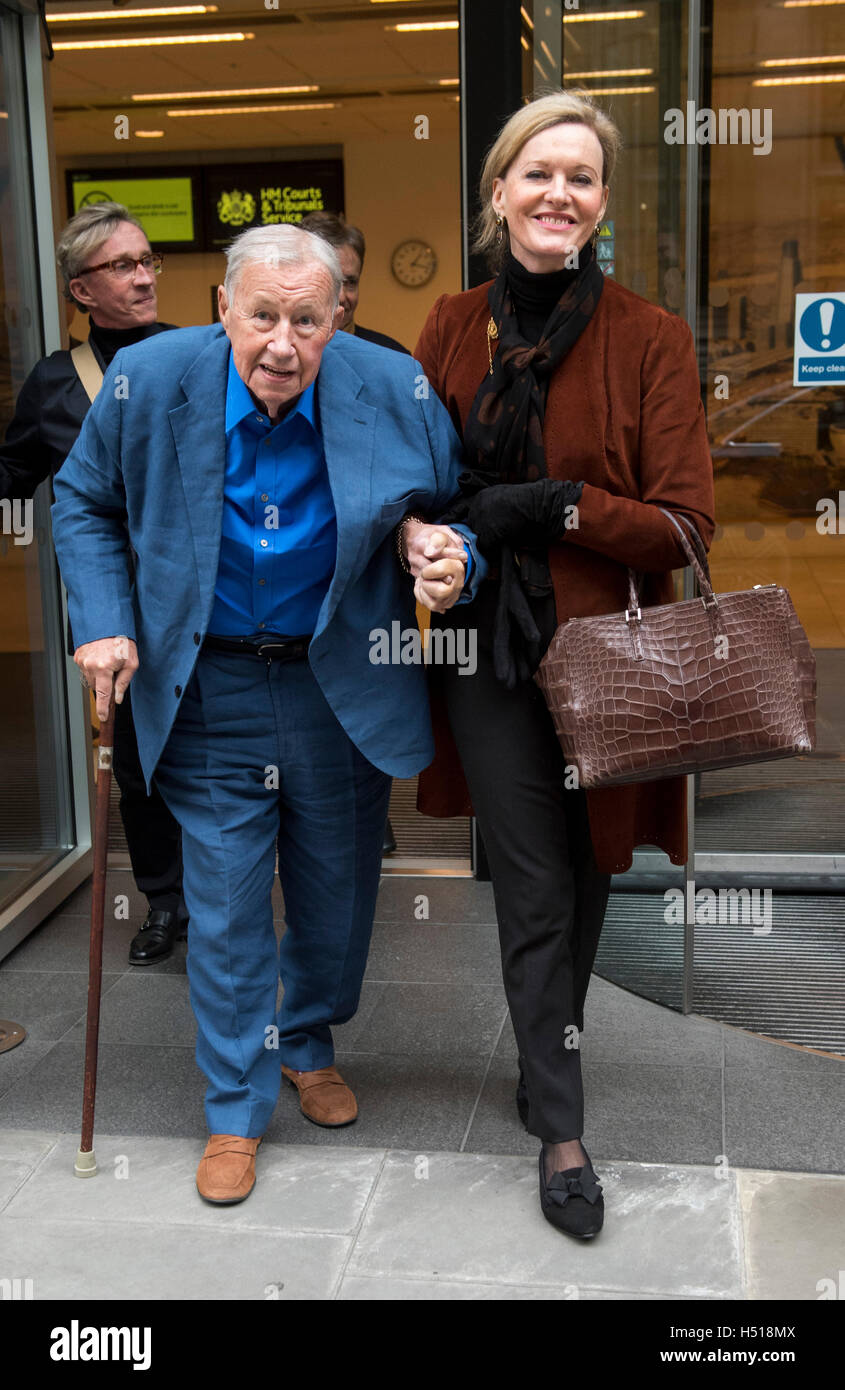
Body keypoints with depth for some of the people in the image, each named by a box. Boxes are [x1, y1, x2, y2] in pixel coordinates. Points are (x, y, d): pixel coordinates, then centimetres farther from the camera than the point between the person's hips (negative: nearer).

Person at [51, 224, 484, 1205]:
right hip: (211, 690, -1)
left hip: (343, 687, 1)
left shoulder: (394, 390, -13)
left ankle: (310, 1043, 46)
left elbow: (454, 515, 2)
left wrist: (451, 562, -21)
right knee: (224, 902, 5)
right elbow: (84, 505, 3)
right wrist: (105, 625, -7)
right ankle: (236, 1109, 25)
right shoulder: (150, 382, -13)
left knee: (336, 887, 17)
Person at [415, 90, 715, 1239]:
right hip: (493, 650, 1)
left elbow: (686, 522, -11)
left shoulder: (652, 340, -7)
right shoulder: (453, 328, 2)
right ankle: (562, 1132, 17)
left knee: (587, 881, 15)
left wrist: (548, 506, -19)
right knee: (534, 895, 3)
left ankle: (547, 1062, 40)